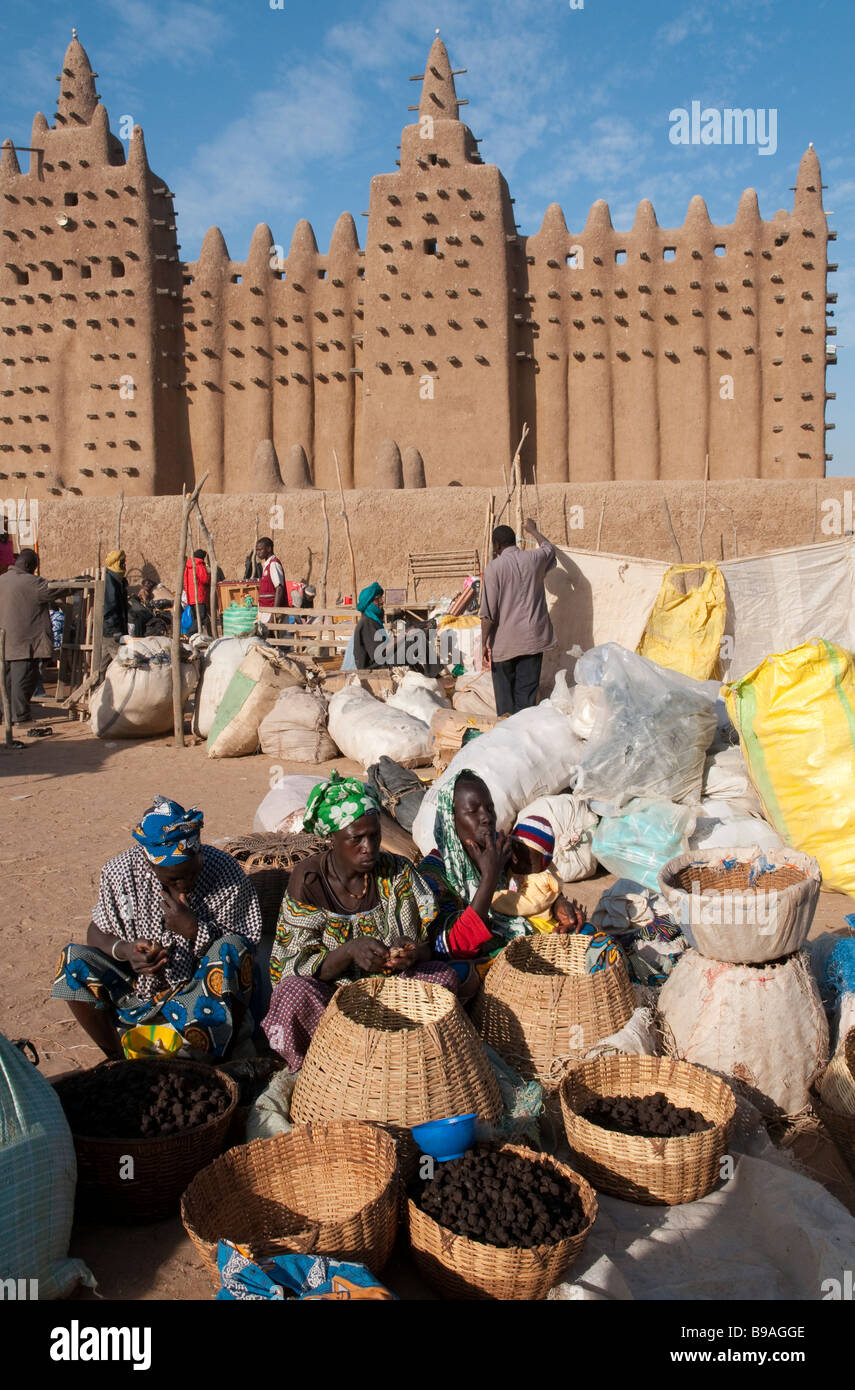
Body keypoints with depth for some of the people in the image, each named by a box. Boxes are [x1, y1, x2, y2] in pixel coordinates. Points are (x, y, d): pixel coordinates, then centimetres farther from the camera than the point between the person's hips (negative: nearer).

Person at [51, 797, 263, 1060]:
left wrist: (193, 929, -27)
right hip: (138, 989, 2)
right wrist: (125, 950, -22)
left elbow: (247, 946, -12)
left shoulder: (225, 871, -16)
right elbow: (97, 932, 1)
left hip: (202, 999, -2)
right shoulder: (122, 871, -12)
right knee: (74, 960, -19)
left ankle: (222, 1060, -12)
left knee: (230, 950, -31)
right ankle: (116, 1059, -2)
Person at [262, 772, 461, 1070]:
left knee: (445, 977, -24)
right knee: (295, 994, -34)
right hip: (327, 992, -2)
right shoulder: (307, 880, -10)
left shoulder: (396, 872, -4)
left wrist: (411, 952, -28)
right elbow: (301, 967, -12)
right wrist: (350, 951, -32)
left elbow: (428, 945, -3)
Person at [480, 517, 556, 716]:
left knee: (504, 692, 11)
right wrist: (533, 530, 46)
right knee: (527, 692, 6)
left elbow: (488, 613, -12)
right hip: (533, 638, 3)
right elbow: (549, 548, 29)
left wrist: (485, 643, -4)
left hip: (505, 641, -3)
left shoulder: (494, 568, -9)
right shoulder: (535, 559, 2)